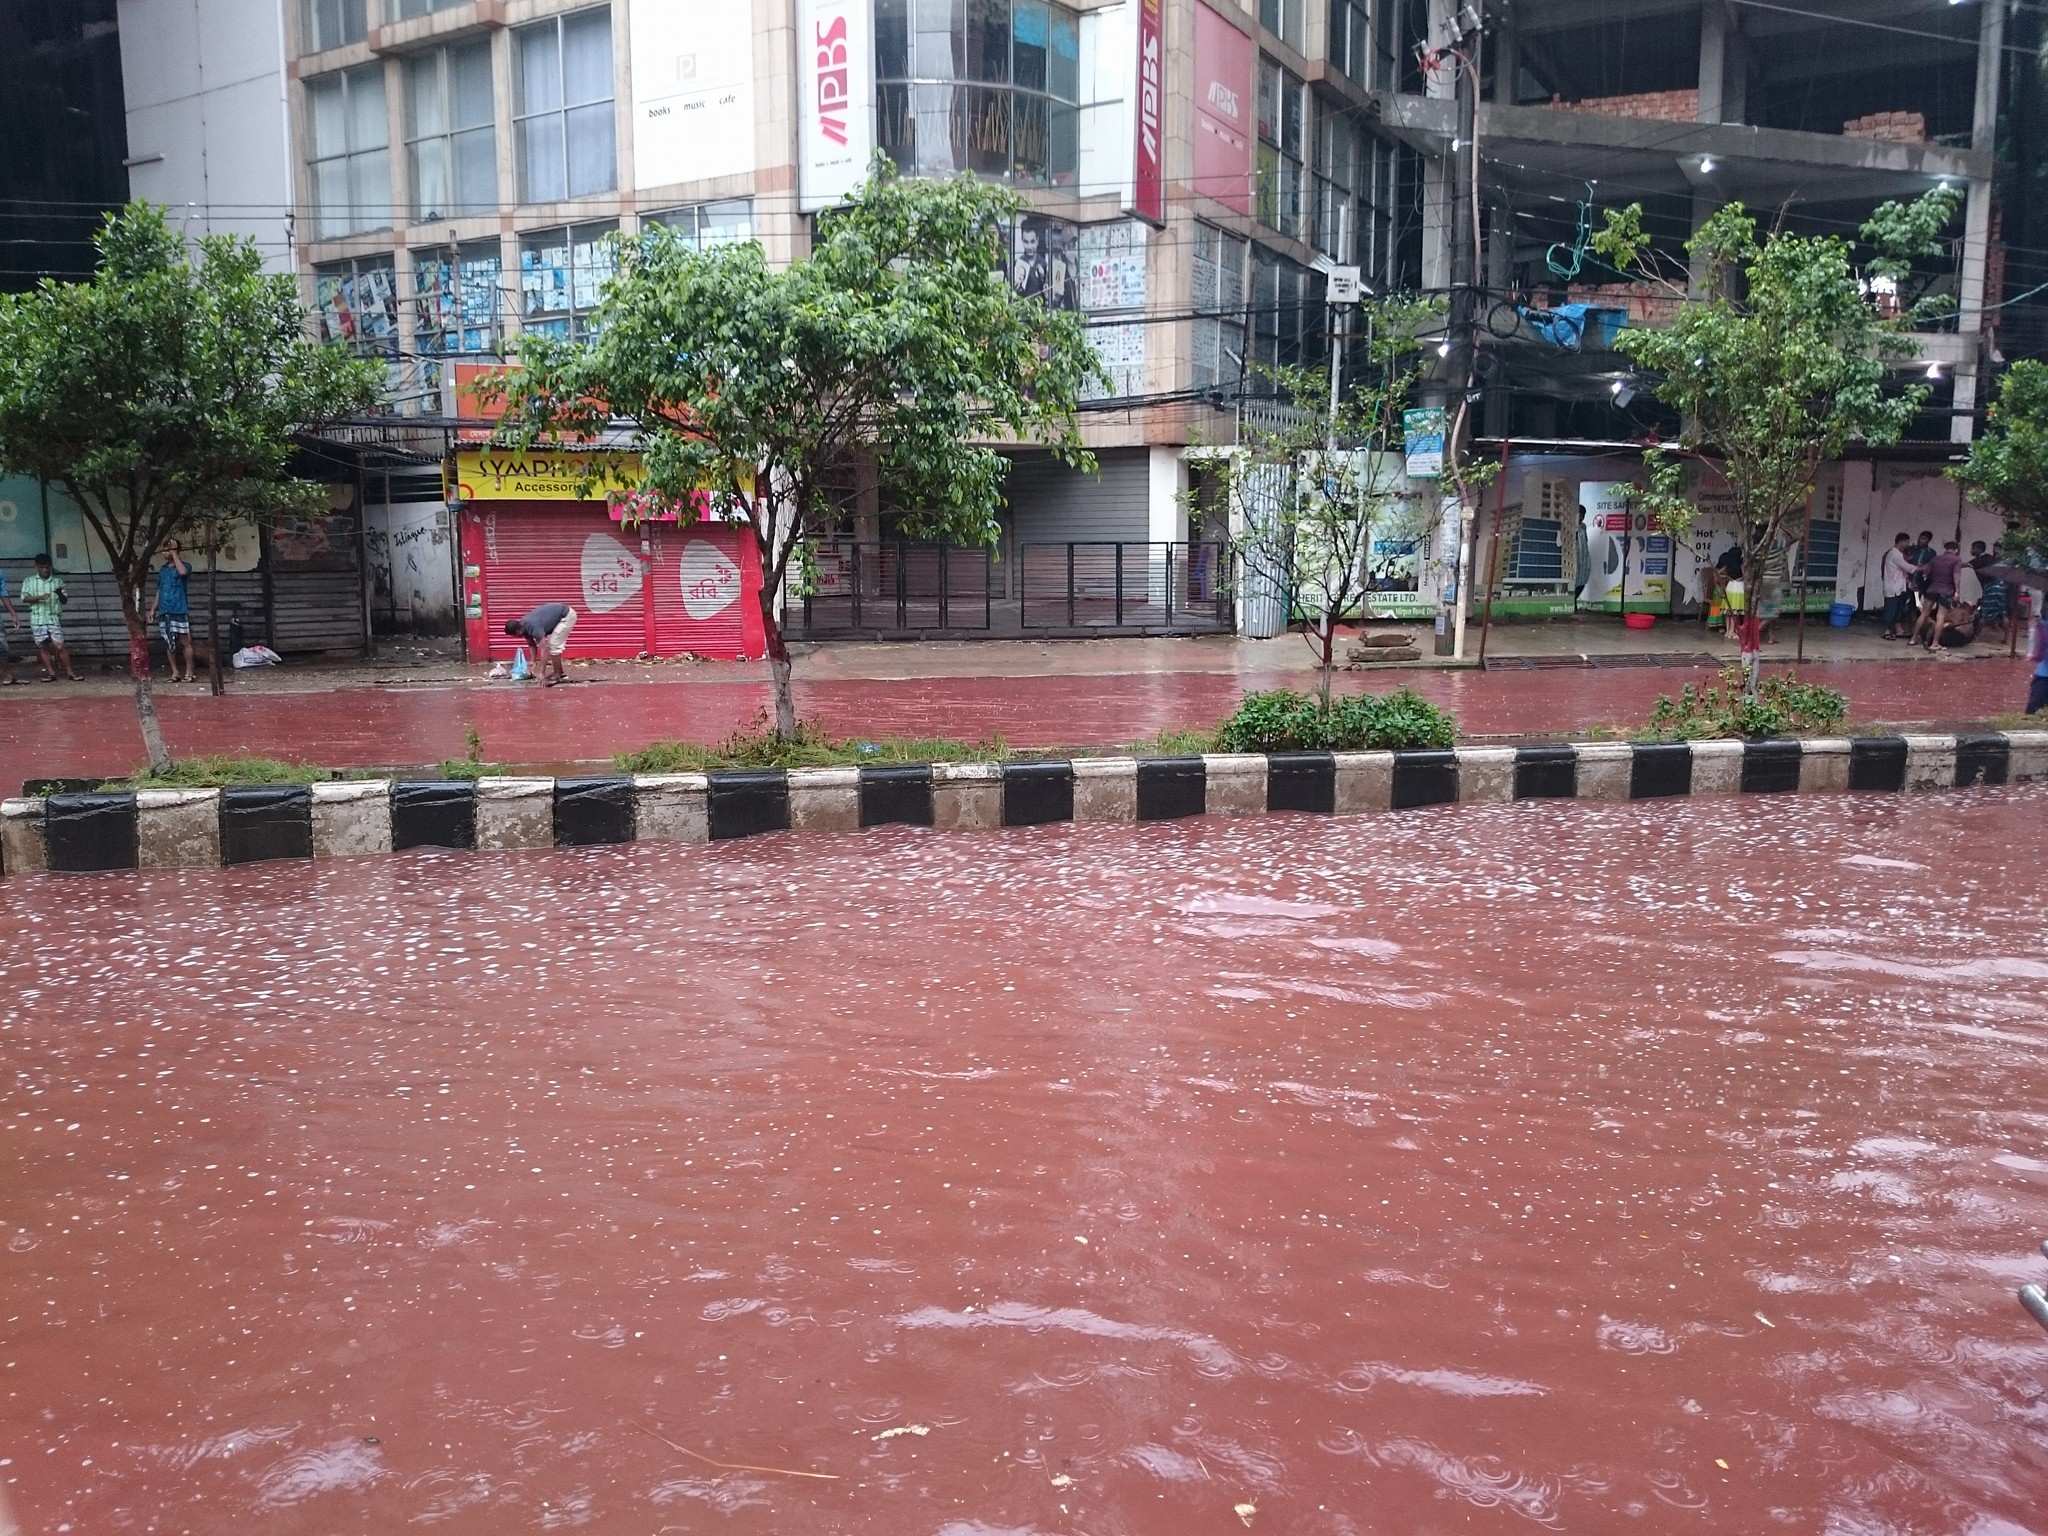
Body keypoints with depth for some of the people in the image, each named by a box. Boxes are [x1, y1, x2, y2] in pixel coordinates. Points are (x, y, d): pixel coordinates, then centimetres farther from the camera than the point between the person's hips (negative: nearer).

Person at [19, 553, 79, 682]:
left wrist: (60, 594, -16)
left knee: (59, 646, -7)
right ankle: (51, 673, 7)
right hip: (37, 619, 1)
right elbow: (25, 598, -2)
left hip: (54, 618, -1)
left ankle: (69, 672, -3)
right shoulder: (29, 581, 8)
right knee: (43, 647, 2)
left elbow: (65, 601, 7)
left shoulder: (58, 581, 9)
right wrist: (39, 597, -19)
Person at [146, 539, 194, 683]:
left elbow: (182, 571, -27)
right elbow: (159, 591, 20)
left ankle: (189, 673, 2)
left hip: (180, 611, -6)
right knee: (169, 644, 6)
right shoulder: (162, 569, 16)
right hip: (164, 612, 6)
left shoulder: (184, 565, -1)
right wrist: (152, 609, 14)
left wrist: (174, 552, -18)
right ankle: (174, 673, 12)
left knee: (185, 642, -3)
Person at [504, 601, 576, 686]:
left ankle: (557, 676, -2)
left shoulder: (534, 627, -30)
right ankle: (561, 675, 17)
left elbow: (544, 650, -30)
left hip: (567, 615, -9)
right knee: (553, 645, 11)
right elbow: (532, 645, 13)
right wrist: (534, 663, 6)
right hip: (561, 615, 9)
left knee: (553, 646, -11)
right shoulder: (524, 626, -3)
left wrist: (542, 673, -28)